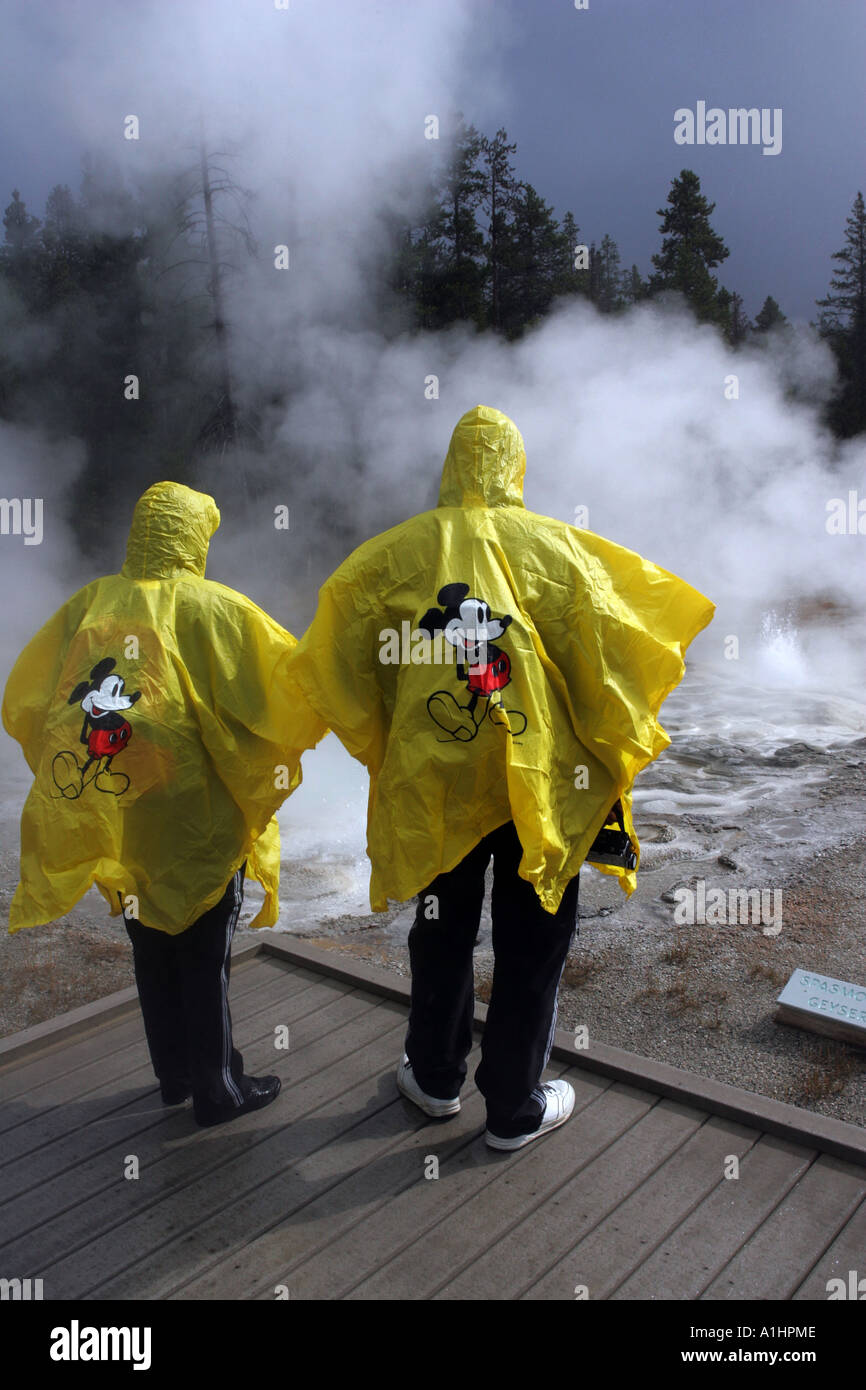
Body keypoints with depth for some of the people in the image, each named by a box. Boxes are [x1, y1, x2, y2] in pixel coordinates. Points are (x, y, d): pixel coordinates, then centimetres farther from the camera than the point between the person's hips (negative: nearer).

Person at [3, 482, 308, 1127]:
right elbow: (296, 684, -13)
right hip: (193, 819, -5)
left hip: (105, 817, 5)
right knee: (203, 954, 8)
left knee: (152, 948, 19)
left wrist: (76, 770, 19)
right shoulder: (213, 608, -11)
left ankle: (174, 1075, 33)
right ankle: (218, 1091, 21)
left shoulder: (90, 603, 3)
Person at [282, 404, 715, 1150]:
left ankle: (436, 1078, 39)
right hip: (542, 787, -2)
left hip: (431, 783, 2)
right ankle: (516, 1109, 28)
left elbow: (337, 668, -1)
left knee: (442, 934, 22)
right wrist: (614, 759, 5)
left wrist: (383, 753, 11)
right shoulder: (559, 550, -7)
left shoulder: (392, 554, -3)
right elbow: (607, 665, -8)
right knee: (531, 949, 14)